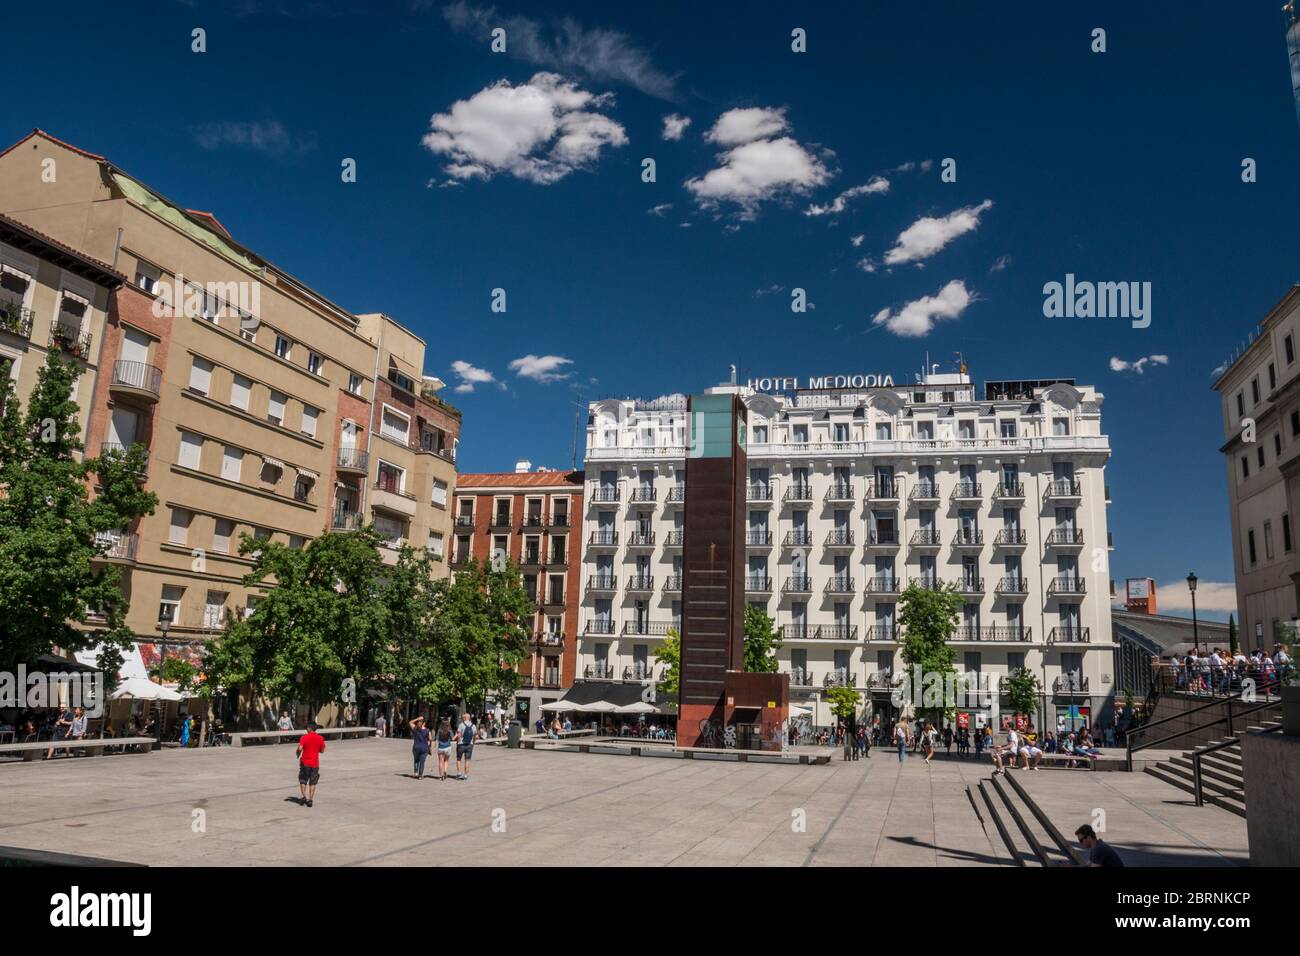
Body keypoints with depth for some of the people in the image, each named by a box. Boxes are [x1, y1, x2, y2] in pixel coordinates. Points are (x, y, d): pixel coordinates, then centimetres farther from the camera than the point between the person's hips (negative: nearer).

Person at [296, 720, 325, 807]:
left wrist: (298, 755, 0)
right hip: (315, 764, 2)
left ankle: (304, 796, 3)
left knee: (303, 781, 14)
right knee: (312, 783, 7)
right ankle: (310, 800, 3)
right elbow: (322, 751, 7)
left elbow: (300, 748, -19)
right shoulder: (320, 738, 0)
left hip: (305, 763, -2)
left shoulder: (305, 737, -10)